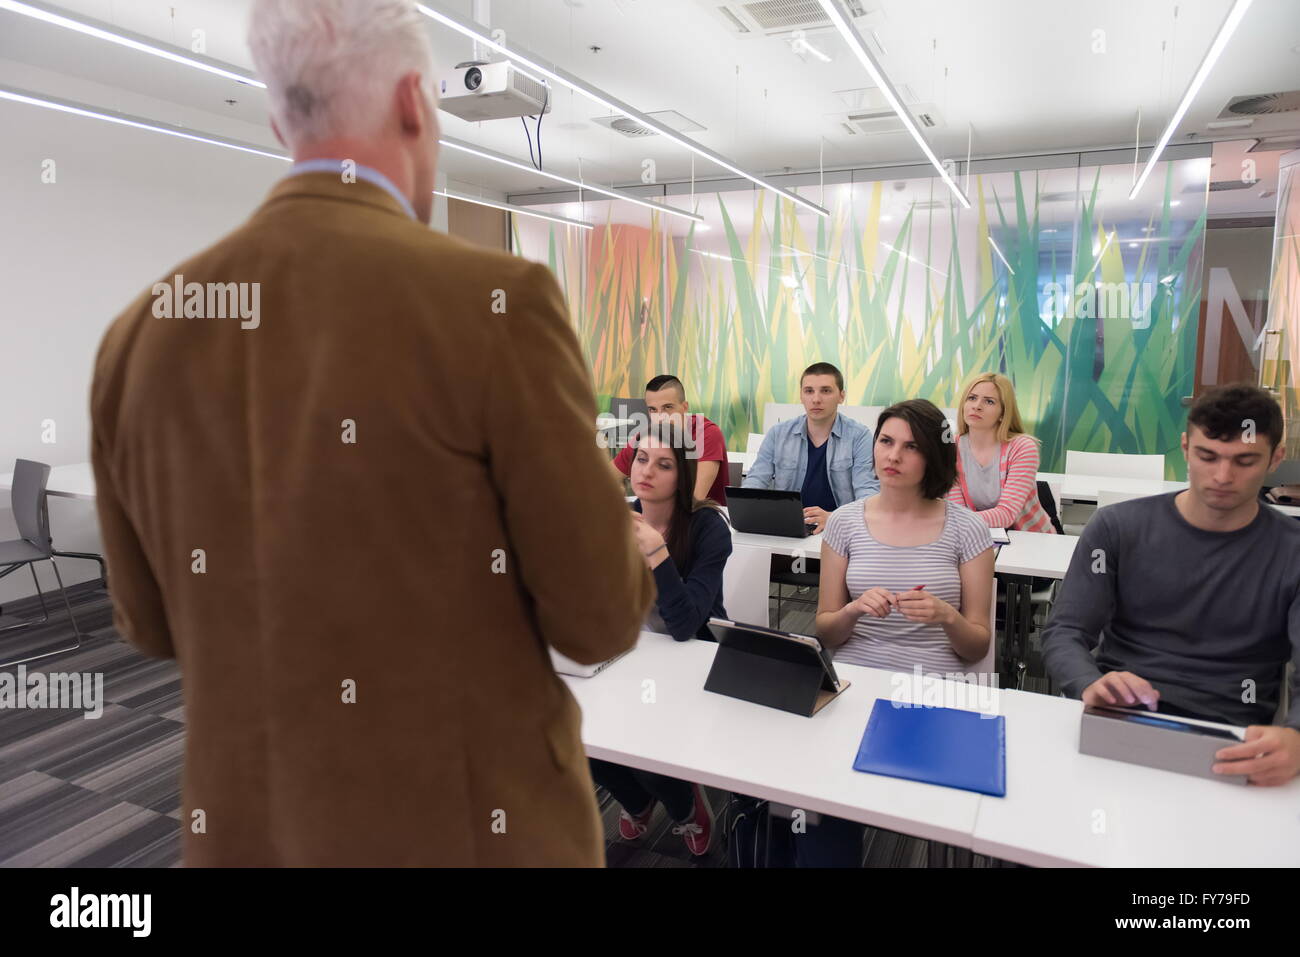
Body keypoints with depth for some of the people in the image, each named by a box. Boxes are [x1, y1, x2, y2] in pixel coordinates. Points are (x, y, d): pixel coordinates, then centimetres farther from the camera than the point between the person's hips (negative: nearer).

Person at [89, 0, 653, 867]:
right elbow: (601, 618, -15)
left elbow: (154, 624, 7)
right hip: (470, 827, -4)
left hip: (252, 827, 5)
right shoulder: (497, 301, -21)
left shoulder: (141, 332, -4)